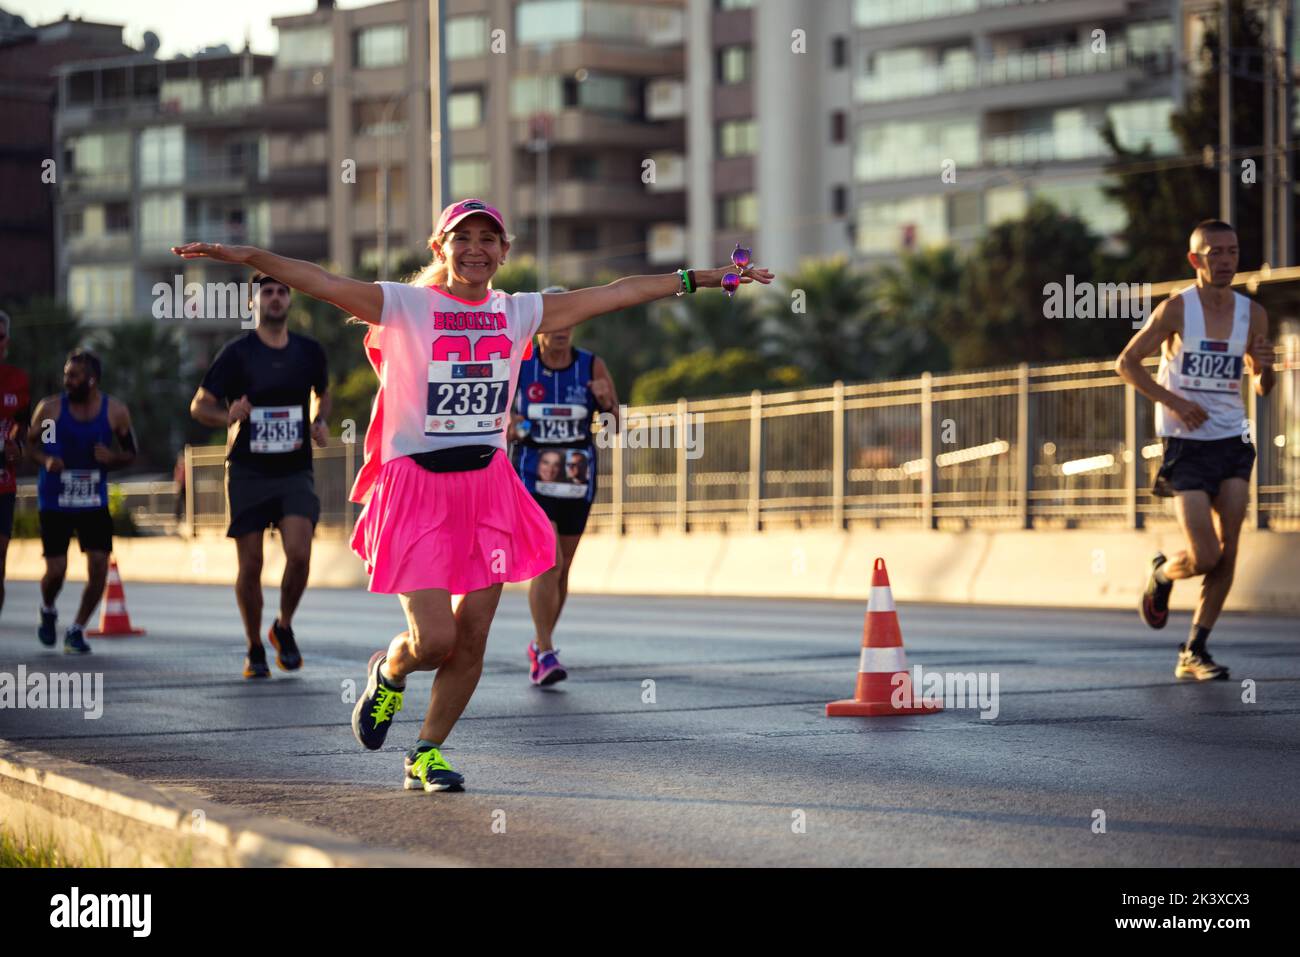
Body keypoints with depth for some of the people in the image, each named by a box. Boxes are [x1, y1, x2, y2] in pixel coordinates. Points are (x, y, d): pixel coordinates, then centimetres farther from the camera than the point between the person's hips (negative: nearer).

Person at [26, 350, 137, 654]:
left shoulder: (116, 412, -5)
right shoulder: (50, 408, -7)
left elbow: (131, 453, 6)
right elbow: (30, 443, 2)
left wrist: (112, 458, -16)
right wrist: (45, 460, -19)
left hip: (94, 502, 1)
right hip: (54, 501, -1)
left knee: (99, 565, -10)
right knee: (56, 570, -4)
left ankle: (77, 630, 9)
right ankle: (48, 612, 30)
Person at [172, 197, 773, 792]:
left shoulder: (519, 313, 8)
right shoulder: (405, 306, -4)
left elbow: (615, 294, 11)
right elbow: (324, 284, -16)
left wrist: (701, 278, 14)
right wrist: (245, 256, -29)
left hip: (488, 486, 4)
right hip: (415, 486, -4)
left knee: (472, 639, 3)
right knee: (433, 640, -10)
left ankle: (426, 755, 21)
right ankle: (388, 673, 26)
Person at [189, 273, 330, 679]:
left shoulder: (309, 352, 5)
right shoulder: (237, 353, -4)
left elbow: (322, 392, 24)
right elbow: (199, 405, -2)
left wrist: (320, 422, 3)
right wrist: (228, 417, -23)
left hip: (295, 472, 2)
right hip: (248, 473, -1)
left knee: (299, 554, -17)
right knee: (250, 566, 0)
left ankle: (283, 627, 9)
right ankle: (255, 649, 19)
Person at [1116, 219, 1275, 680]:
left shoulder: (1252, 314, 6)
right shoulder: (1176, 309, -6)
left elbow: (1261, 388, 16)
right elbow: (1126, 363, -1)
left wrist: (1265, 368, -9)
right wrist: (1174, 401, -12)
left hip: (1232, 443, 4)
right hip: (1185, 446, -4)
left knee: (1228, 552, -5)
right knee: (1204, 556, -11)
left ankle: (1194, 652, 5)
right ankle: (1161, 575, 24)